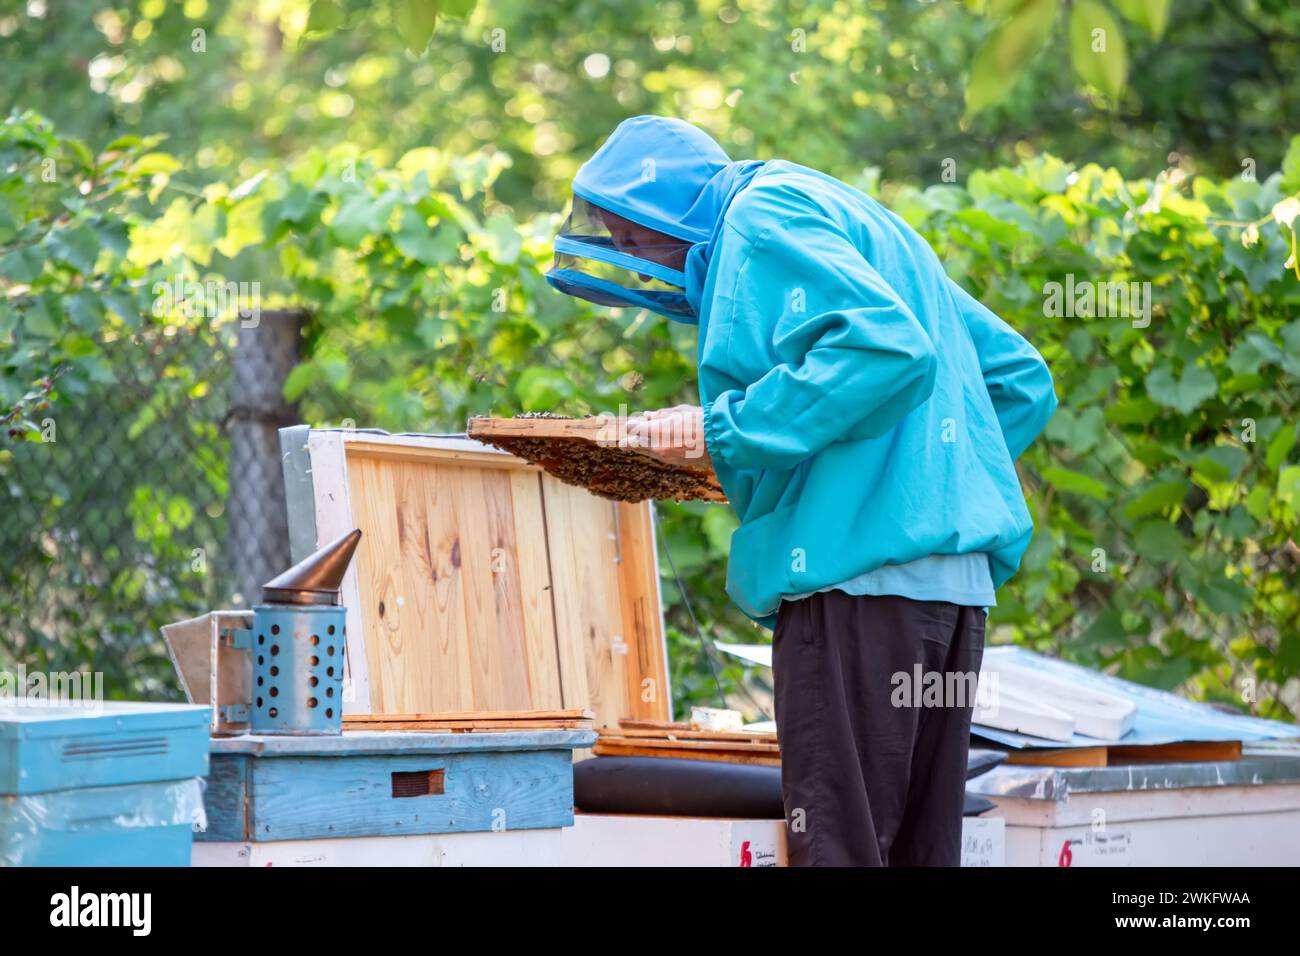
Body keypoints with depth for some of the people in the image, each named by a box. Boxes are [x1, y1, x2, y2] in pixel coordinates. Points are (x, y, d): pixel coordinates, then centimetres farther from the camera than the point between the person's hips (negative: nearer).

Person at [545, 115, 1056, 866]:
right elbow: (1022, 382, 27)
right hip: (957, 577, 10)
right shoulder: (848, 221, 28)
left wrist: (724, 429, -15)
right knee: (917, 846, 9)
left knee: (837, 843, -10)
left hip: (861, 574, -10)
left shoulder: (764, 217, -1)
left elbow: (887, 350, -20)